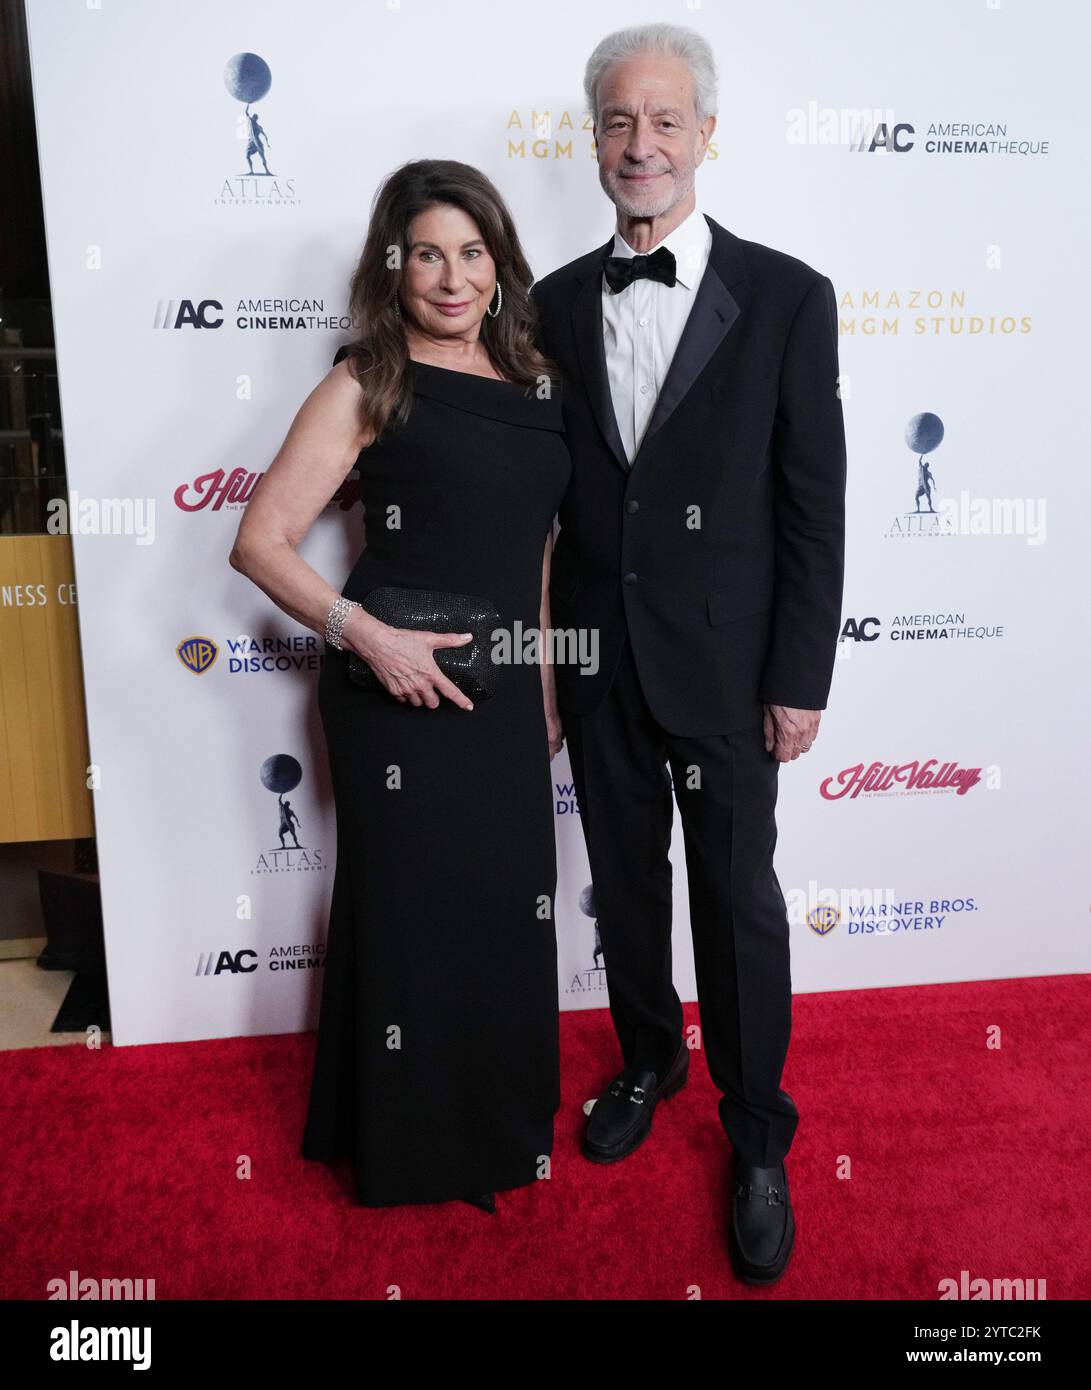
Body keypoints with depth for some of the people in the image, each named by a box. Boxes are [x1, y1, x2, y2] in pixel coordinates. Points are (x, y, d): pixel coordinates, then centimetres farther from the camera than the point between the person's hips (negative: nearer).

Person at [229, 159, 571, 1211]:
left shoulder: (533, 377, 9)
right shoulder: (368, 384, -7)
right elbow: (260, 541, -10)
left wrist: (545, 682, 13)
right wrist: (366, 634, -20)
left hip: (505, 690, 5)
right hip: (401, 689, -5)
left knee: (508, 905, 15)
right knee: (413, 906, 9)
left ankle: (500, 1118, 40)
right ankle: (413, 1145, 34)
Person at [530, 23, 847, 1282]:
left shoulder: (786, 297, -5)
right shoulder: (556, 303, 4)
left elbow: (814, 505, -6)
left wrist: (799, 680, -9)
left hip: (725, 664, -3)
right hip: (595, 660, 3)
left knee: (740, 904, 8)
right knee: (624, 882, 17)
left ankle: (757, 1138, 29)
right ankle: (648, 1060, 42)